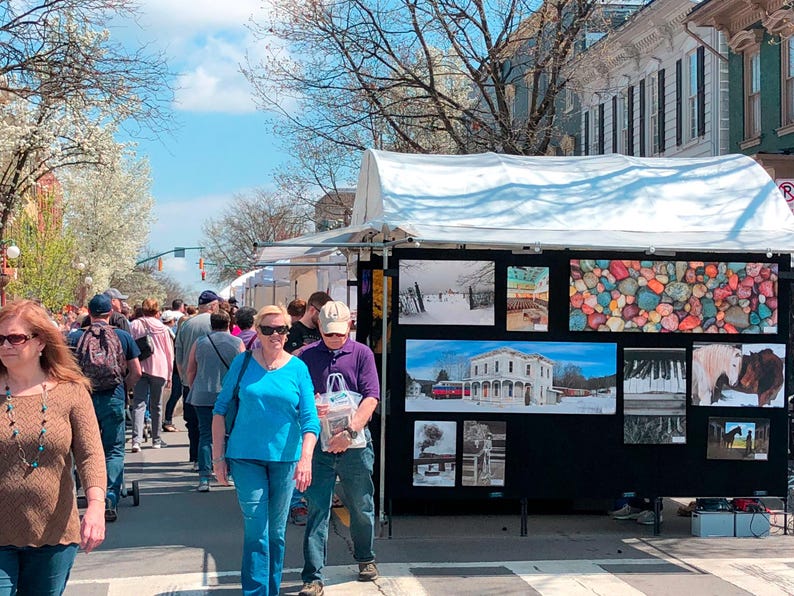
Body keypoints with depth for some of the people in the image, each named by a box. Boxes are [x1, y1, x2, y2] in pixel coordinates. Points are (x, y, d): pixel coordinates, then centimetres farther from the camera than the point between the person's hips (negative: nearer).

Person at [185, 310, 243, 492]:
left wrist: (192, 389, 21)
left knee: (205, 435, 3)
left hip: (203, 395, 1)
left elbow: (190, 371, 8)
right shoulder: (237, 343, 1)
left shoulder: (200, 342, 5)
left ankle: (204, 478, -4)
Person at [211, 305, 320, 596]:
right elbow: (221, 409, 4)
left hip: (284, 457, 1)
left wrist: (305, 458, -20)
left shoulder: (297, 368, -1)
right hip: (247, 457, -1)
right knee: (256, 530, -7)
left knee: (276, 531, 12)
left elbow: (309, 418, -6)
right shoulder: (243, 363, -2)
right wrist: (218, 455, 0)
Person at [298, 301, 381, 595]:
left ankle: (365, 558, 36)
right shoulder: (307, 356, 5)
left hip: (355, 443, 0)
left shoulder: (361, 354, 1)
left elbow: (371, 398, -7)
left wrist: (350, 431, -19)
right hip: (318, 443, 0)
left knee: (361, 506, 13)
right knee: (317, 510, -2)